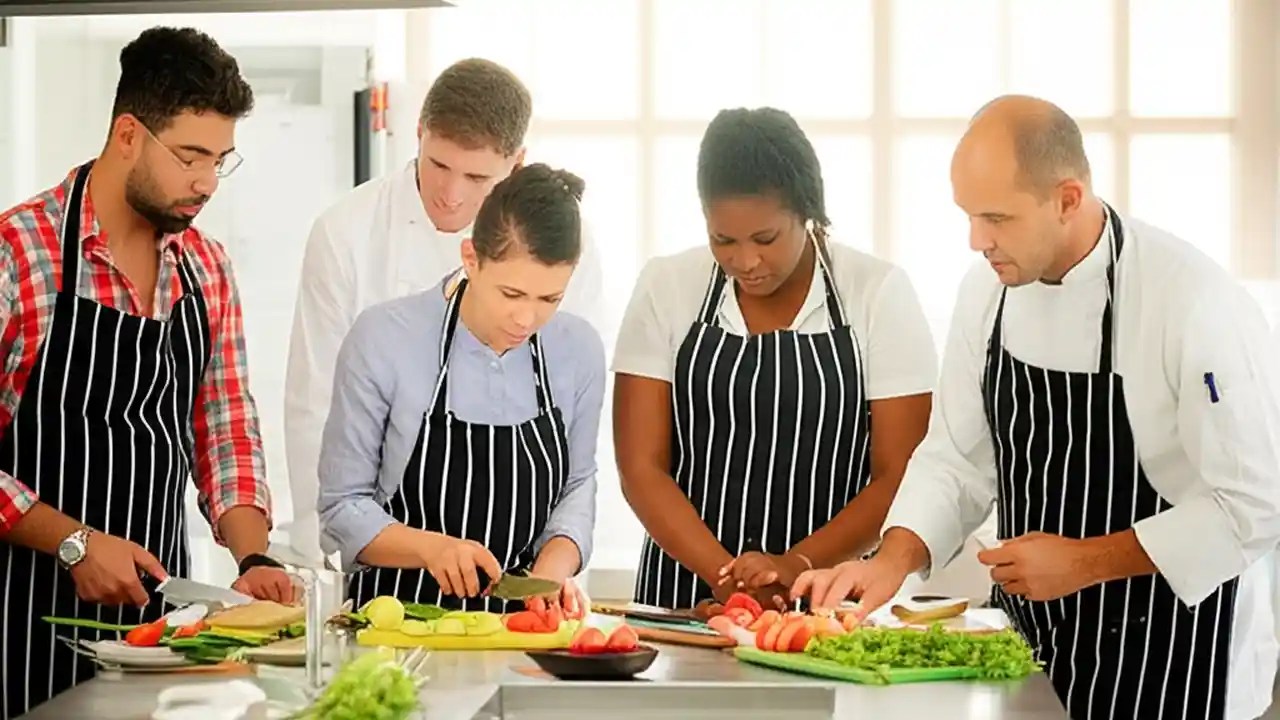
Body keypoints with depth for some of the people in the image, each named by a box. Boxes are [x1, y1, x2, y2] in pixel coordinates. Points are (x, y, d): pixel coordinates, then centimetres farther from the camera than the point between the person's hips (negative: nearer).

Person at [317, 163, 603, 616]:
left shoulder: (580, 350, 1)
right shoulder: (382, 339, -9)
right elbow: (343, 507, -3)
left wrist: (555, 566, -4)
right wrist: (430, 547, -19)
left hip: (518, 620, 5)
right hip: (397, 617, -5)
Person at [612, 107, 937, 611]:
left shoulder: (880, 293, 0)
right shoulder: (667, 288, 3)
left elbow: (898, 479, -2)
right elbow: (641, 468, 1)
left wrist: (797, 566, -15)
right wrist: (724, 576, -12)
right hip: (685, 598, 1)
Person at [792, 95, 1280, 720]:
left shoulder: (1194, 302, -22)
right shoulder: (988, 290, -2)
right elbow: (957, 458, 5)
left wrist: (1086, 561, -20)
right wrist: (893, 560, -12)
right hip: (1029, 643, 6)